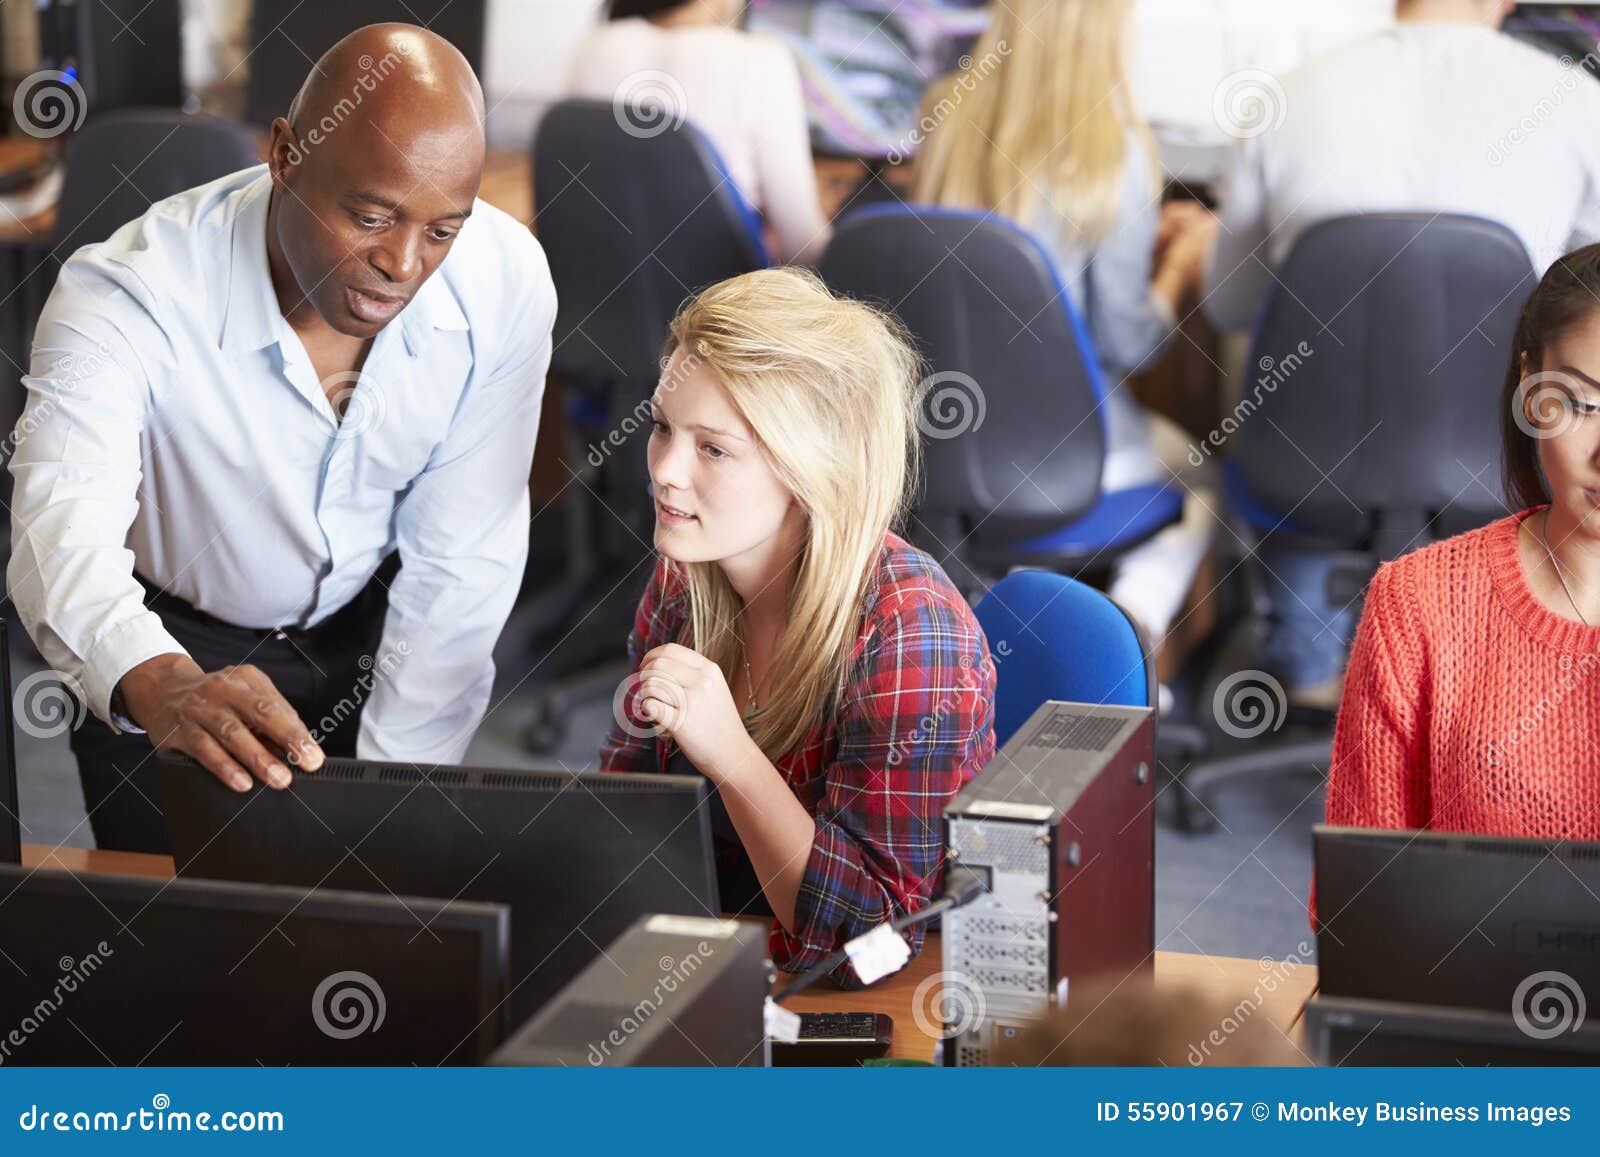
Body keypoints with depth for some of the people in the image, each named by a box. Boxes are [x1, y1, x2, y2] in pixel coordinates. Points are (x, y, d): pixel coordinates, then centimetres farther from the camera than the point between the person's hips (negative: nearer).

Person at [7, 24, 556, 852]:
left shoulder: (504, 284, -24)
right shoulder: (129, 298, -32)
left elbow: (459, 563, -17)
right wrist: (158, 684, -68)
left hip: (371, 629, 2)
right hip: (172, 644, -2)